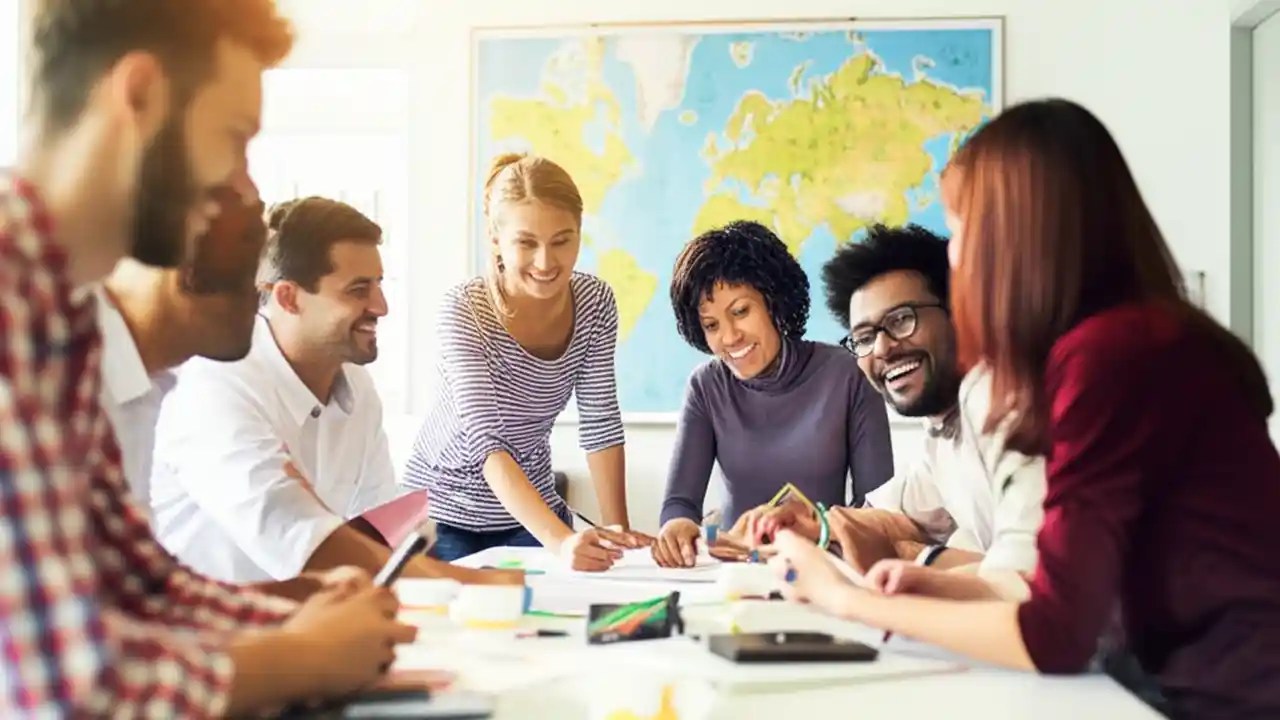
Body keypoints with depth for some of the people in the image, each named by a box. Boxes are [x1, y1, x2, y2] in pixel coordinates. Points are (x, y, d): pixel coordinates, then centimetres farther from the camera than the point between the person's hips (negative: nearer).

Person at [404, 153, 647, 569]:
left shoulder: (595, 303, -12)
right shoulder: (465, 311, -26)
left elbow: (600, 422, -8)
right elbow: (486, 441, -35)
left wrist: (617, 529, -17)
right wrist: (561, 539, -47)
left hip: (534, 510, 4)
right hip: (446, 512, -4)